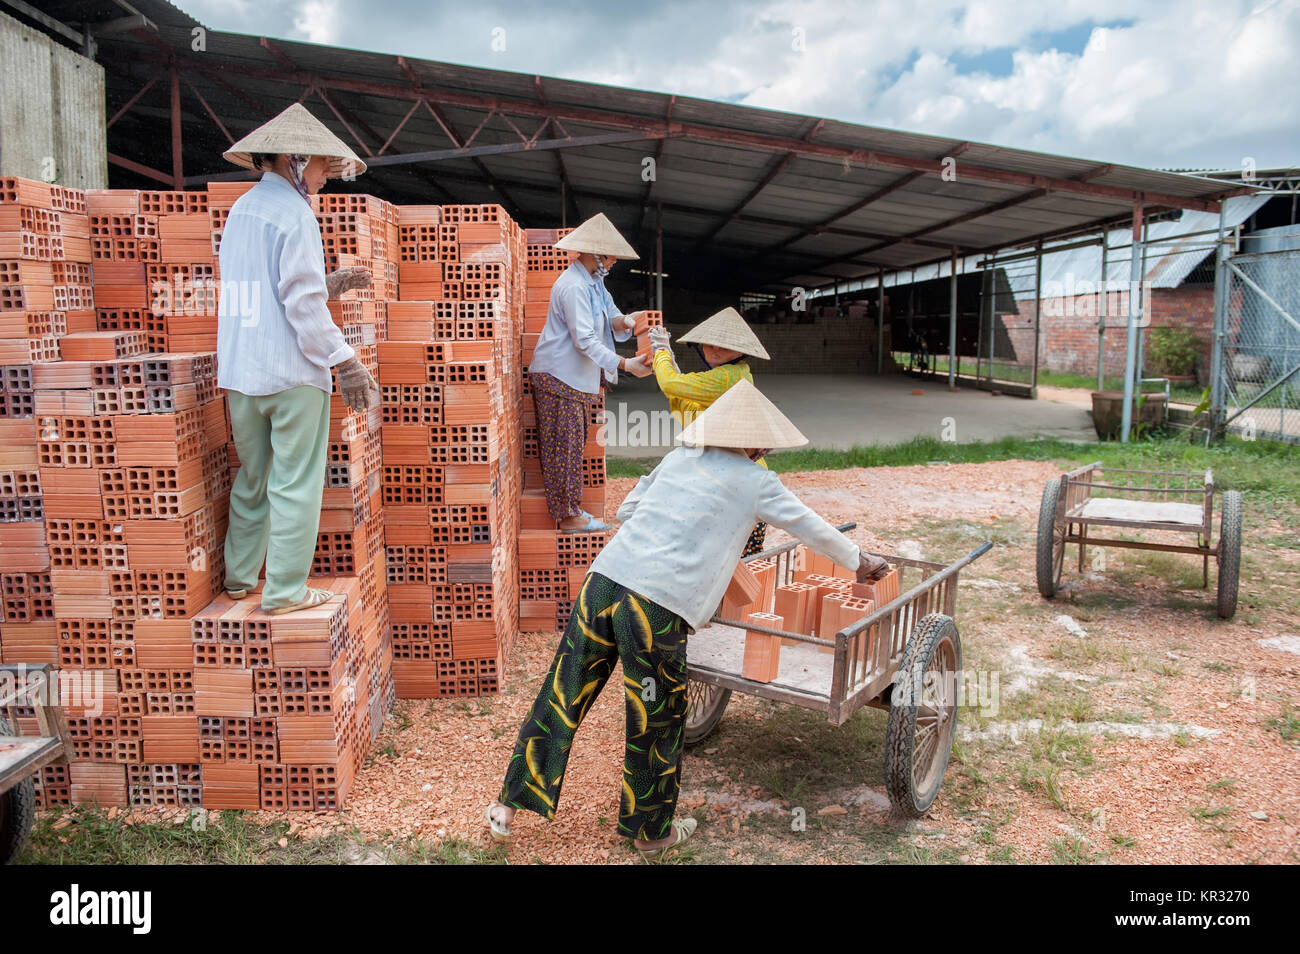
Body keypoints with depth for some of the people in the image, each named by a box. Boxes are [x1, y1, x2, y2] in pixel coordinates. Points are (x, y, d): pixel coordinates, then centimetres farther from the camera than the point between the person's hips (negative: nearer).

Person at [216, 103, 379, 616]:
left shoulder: (241, 209, 16)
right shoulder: (293, 213, -10)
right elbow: (302, 304, -17)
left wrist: (331, 283, 23)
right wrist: (346, 363, -14)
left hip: (239, 370, 8)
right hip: (291, 370, -8)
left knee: (252, 478, 18)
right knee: (295, 483, 1)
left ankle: (239, 576, 27)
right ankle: (285, 590, 7)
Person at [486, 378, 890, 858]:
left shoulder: (677, 458, 17)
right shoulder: (756, 482, 5)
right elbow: (811, 527, 17)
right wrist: (860, 561, 33)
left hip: (604, 580, 5)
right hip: (658, 607, -5)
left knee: (561, 698, 14)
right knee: (656, 724, 13)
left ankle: (510, 801, 23)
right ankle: (650, 830, 31)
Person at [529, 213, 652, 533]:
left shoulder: (594, 281, 12)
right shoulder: (573, 286, -21)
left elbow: (609, 315, 10)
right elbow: (585, 340, -27)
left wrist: (623, 321, -15)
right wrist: (624, 364, -31)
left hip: (575, 377, 10)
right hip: (559, 377, -10)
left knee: (573, 444, 15)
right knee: (565, 446, -3)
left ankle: (569, 509, 25)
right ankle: (569, 516, 6)